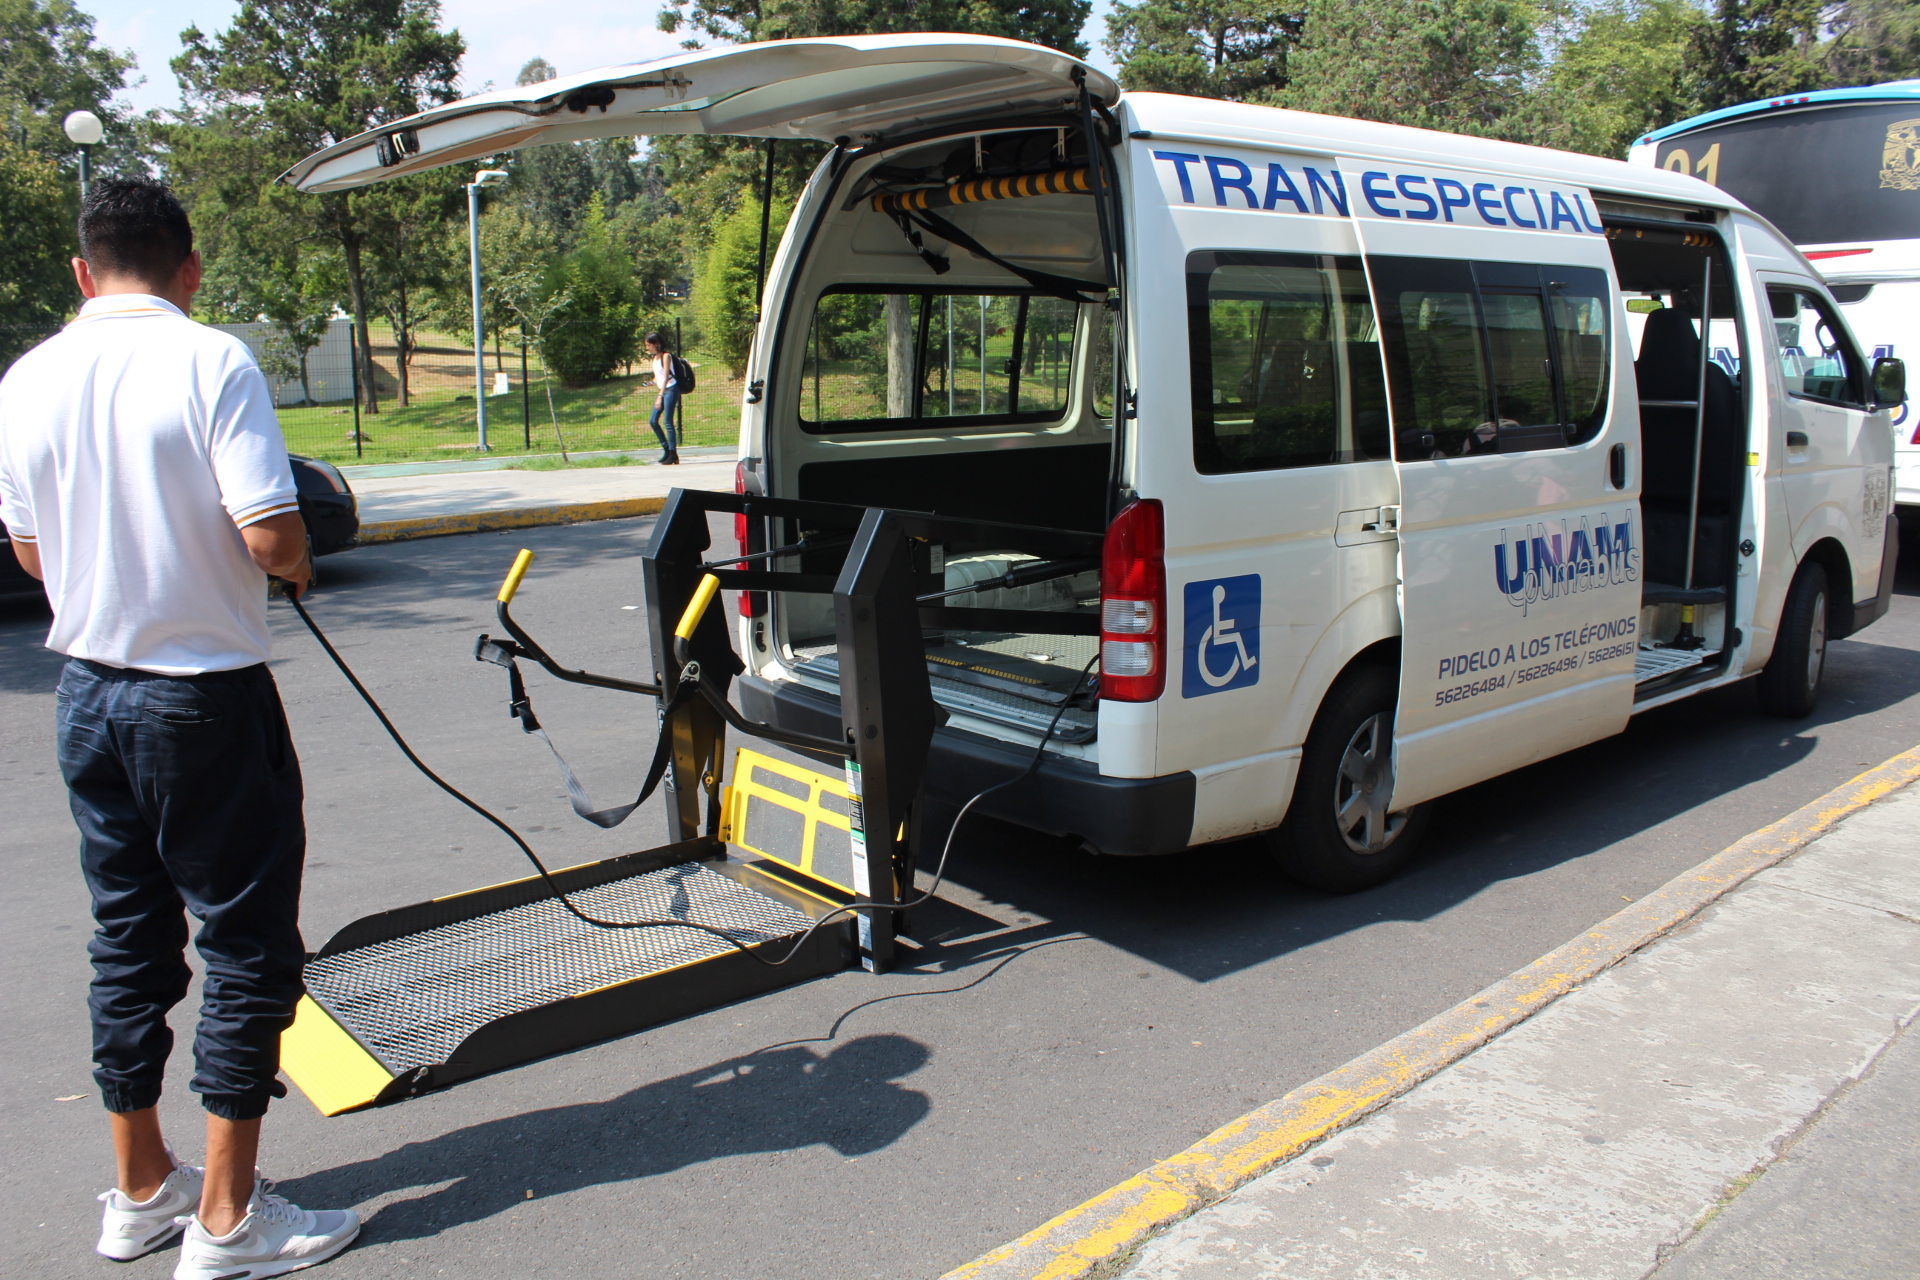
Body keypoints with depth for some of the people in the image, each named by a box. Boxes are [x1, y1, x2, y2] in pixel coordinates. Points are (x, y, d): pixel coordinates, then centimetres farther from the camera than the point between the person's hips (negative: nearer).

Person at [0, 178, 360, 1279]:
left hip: (90, 689, 7)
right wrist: (300, 561, 0)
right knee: (249, 944, 4)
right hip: (206, 695, -6)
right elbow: (271, 537, -20)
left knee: (129, 940, 16)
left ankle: (142, 1191, 29)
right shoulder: (212, 362, -14)